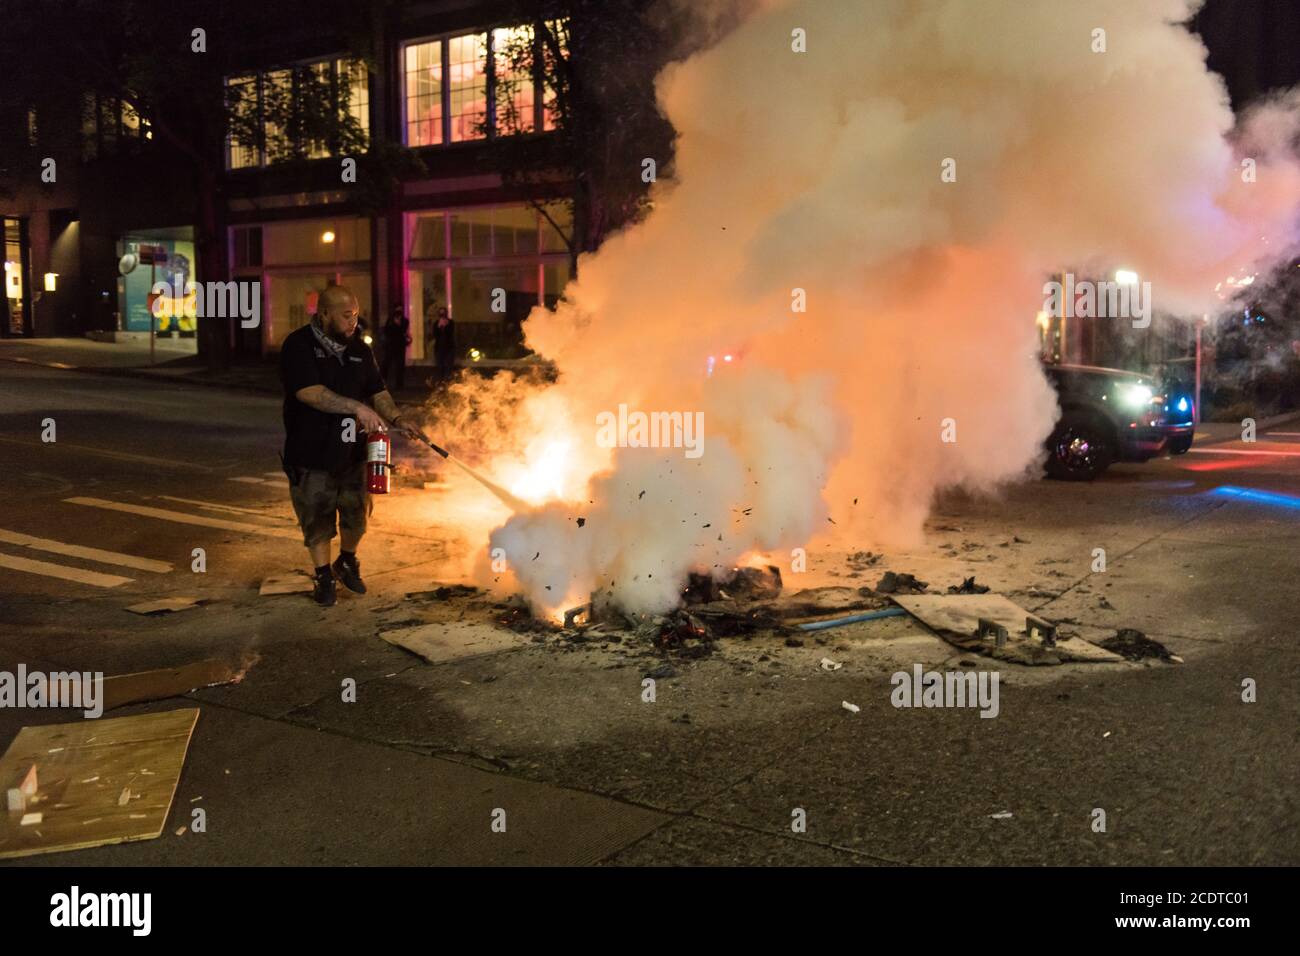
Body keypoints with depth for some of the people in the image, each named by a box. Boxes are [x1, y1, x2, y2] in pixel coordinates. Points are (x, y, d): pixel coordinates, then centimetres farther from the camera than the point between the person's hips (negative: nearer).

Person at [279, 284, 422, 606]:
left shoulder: (359, 349, 6)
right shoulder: (298, 346, -12)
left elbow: (378, 391, 5)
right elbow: (309, 392, -25)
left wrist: (397, 419, -14)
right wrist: (357, 407, -29)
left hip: (352, 450, 5)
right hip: (312, 454, -5)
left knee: (355, 514, 14)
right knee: (317, 520, 8)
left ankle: (347, 562, 39)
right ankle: (323, 575, 26)